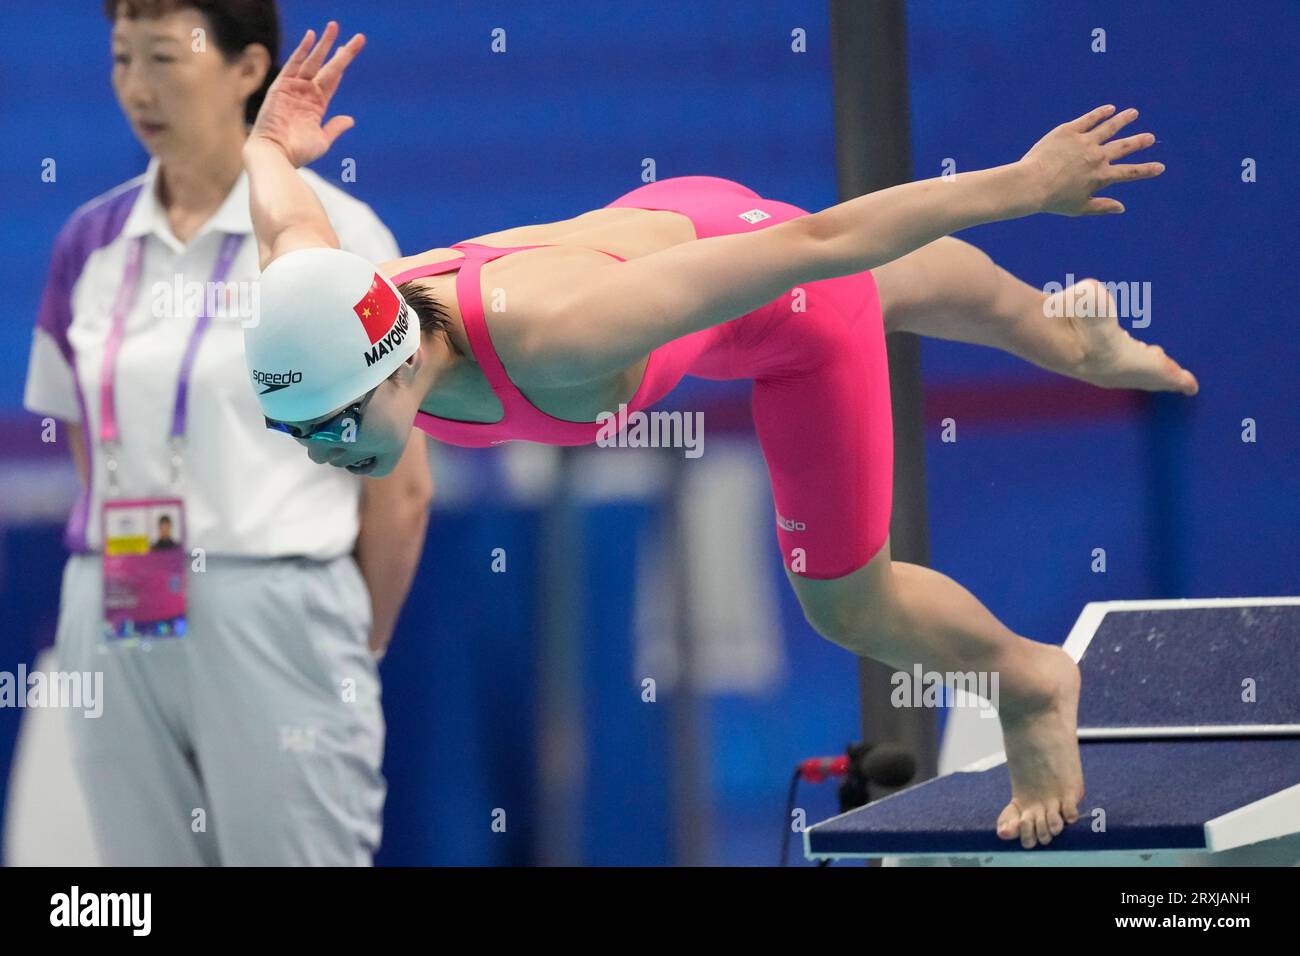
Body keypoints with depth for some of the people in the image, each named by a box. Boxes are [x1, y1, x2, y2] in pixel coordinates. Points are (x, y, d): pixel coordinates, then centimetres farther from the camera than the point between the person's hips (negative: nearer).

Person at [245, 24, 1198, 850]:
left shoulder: (551, 335, -52)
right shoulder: (319, 316, -33)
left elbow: (809, 244, -45)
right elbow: (285, 216, -5)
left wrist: (1022, 186, -37)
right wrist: (268, 148, 19)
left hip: (788, 295, -6)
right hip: (666, 225, 6)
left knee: (848, 603, 9)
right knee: (912, 291, 37)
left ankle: (1032, 681, 41)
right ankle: (1073, 334, 70)